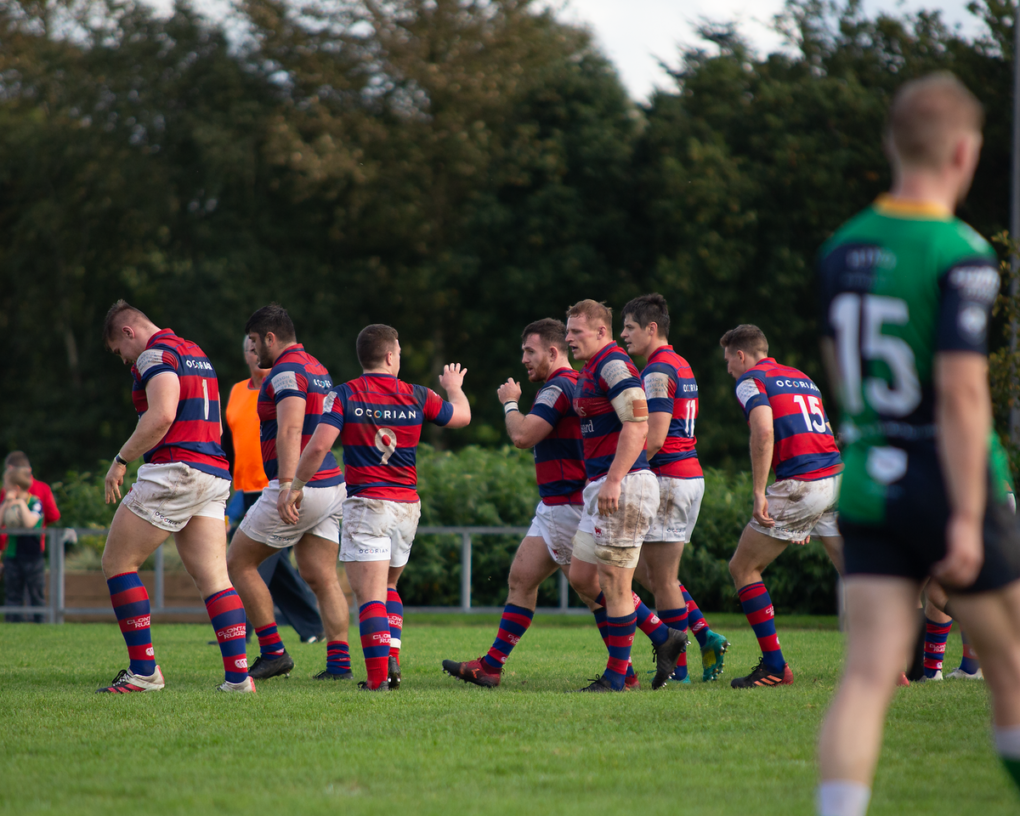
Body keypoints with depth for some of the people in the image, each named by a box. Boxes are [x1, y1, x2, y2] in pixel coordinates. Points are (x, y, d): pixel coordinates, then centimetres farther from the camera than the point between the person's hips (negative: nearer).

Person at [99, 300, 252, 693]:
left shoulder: (157, 353, -7)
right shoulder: (196, 354, 23)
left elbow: (162, 415, -21)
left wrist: (121, 460, -13)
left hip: (173, 470, -9)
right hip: (214, 474, 9)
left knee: (117, 562, 2)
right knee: (213, 578, 3)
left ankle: (144, 671, -2)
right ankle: (238, 673, -9)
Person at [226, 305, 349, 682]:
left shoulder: (286, 371, -13)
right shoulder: (316, 369, 18)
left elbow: (290, 430, -26)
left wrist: (287, 485, -35)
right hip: (331, 487, 9)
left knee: (239, 562, 3)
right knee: (321, 576, 7)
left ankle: (273, 651, -1)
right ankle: (339, 661, -3)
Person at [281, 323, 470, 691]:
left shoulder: (344, 395, -6)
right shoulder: (417, 397, 3)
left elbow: (319, 445, -16)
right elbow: (461, 416, 20)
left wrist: (295, 487, -4)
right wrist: (454, 386, 41)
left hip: (366, 505, -4)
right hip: (407, 506, 4)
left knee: (370, 596, -8)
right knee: (387, 586, 22)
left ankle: (378, 675, -17)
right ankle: (391, 659, 8)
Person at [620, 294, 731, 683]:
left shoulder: (658, 371, -15)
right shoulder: (681, 366, 17)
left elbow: (654, 439, -22)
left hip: (668, 480, -10)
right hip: (690, 477, 10)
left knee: (662, 581, -3)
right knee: (645, 571, 16)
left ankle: (677, 669, 1)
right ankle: (705, 638, 9)